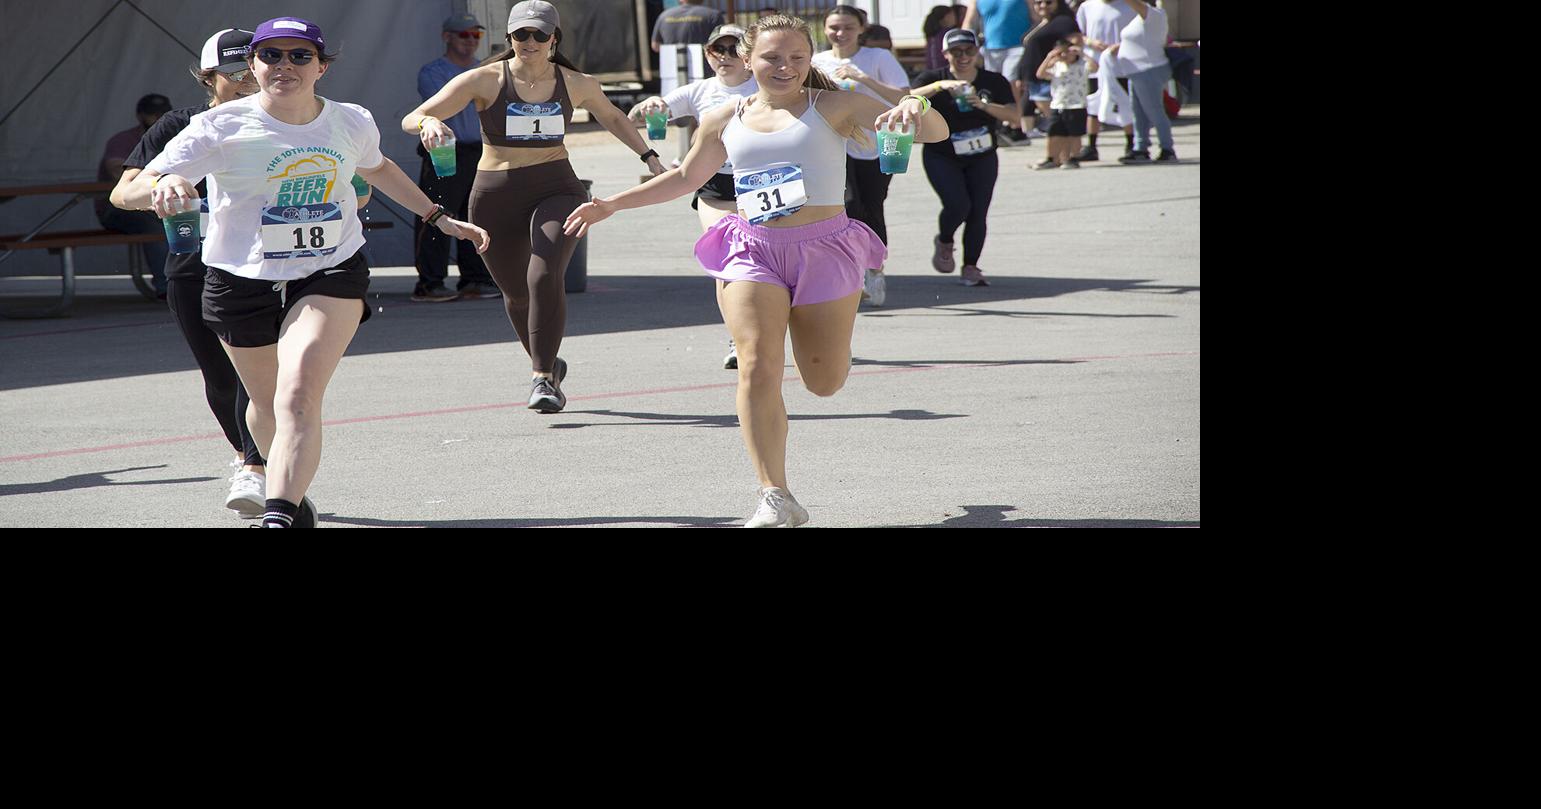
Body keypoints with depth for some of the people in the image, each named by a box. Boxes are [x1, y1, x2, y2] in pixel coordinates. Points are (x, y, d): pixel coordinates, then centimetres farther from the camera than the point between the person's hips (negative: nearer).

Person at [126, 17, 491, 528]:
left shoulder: (352, 123, -2)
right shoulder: (221, 128, -13)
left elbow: (377, 169, 23)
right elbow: (132, 190, -19)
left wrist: (440, 218, 25)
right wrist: (162, 186, -42)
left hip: (331, 274, 0)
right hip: (242, 280, 0)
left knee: (298, 398, -23)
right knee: (267, 404, 18)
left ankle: (279, 517, -31)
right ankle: (293, 494, 47)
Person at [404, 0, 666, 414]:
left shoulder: (576, 85, 3)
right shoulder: (485, 81, -6)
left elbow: (612, 117, 26)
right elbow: (411, 119, -12)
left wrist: (649, 157, 22)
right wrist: (428, 122, -35)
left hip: (556, 191, 0)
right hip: (495, 196, 0)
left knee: (545, 277, -24)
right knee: (517, 293, 12)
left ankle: (542, 379, -20)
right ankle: (547, 363, 39)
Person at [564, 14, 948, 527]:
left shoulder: (833, 108, 1)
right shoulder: (726, 121, 11)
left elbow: (934, 133, -5)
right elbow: (686, 178, 28)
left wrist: (916, 110, -30)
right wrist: (610, 205, 25)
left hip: (825, 251, -1)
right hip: (752, 252, 1)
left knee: (824, 382, 6)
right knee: (758, 369, -17)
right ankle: (775, 498, -13)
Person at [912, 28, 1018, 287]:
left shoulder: (994, 82, -1)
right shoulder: (934, 79, -7)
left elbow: (1013, 115, -11)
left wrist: (984, 105, -27)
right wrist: (940, 85, -40)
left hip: (982, 158, 2)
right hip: (942, 157, -2)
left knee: (978, 213, -5)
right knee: (958, 205, -18)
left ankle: (970, 267, 6)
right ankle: (944, 242, 13)